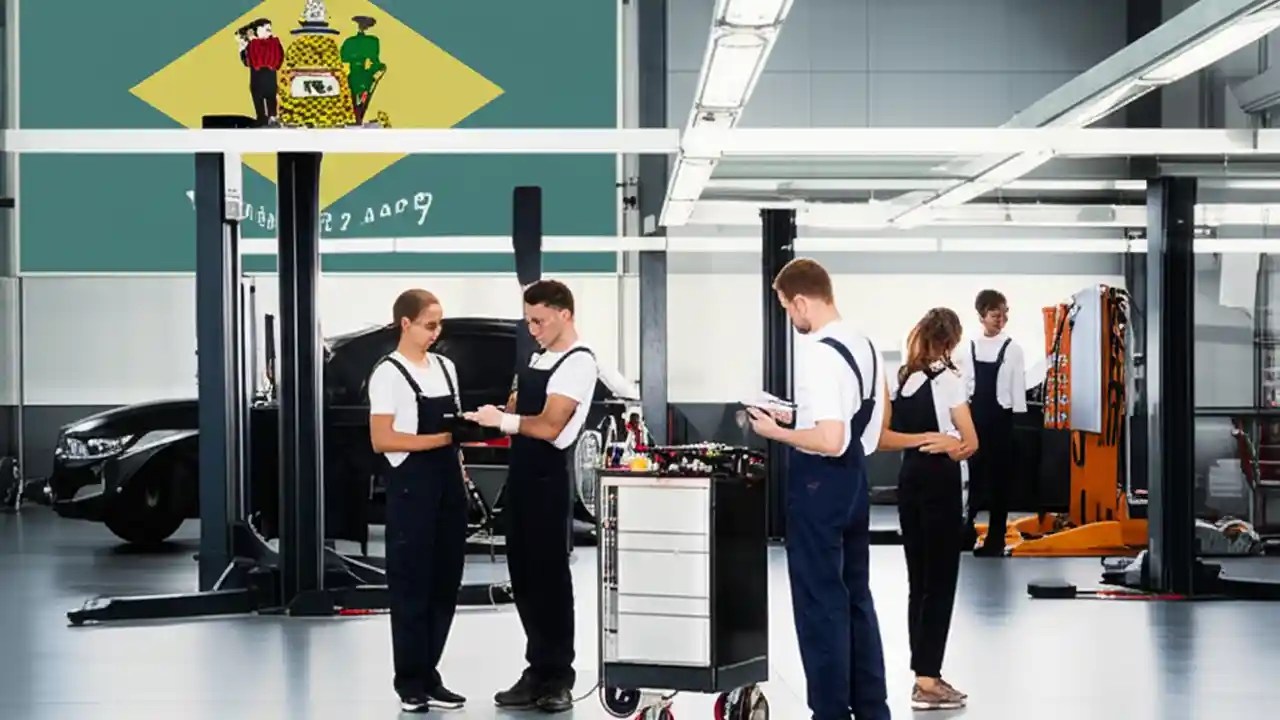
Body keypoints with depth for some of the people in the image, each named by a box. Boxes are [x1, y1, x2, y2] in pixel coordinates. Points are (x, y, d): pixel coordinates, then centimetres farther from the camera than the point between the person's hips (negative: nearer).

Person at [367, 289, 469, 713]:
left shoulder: (446, 368, 14)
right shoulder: (388, 374, -7)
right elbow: (382, 440, -14)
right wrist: (440, 439, -17)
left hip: (448, 487, 7)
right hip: (410, 490, -7)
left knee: (445, 586, 8)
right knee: (411, 589, -1)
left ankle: (429, 677, 16)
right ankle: (410, 682, 6)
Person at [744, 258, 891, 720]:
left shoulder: (817, 353, -21)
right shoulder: (863, 345, 9)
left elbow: (830, 441, -28)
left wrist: (776, 432, -14)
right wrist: (797, 419, 17)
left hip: (820, 485, -9)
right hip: (855, 479, 9)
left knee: (820, 601, 1)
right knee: (855, 596, 17)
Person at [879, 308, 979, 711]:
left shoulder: (901, 377, 7)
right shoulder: (948, 379, -10)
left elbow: (883, 437, 7)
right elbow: (970, 443, -10)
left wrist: (922, 439, 0)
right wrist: (947, 445, 6)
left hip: (909, 479, 7)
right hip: (940, 481, -6)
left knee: (919, 580, 12)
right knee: (940, 582, -2)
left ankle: (926, 674, 17)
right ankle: (927, 682, -2)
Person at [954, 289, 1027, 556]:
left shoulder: (1012, 348, -3)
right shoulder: (968, 348, 4)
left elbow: (1018, 388, -3)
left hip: (1001, 417, -2)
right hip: (974, 416, 2)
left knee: (999, 478, 5)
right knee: (971, 475, 5)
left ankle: (995, 538, 13)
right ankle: (966, 530, 15)